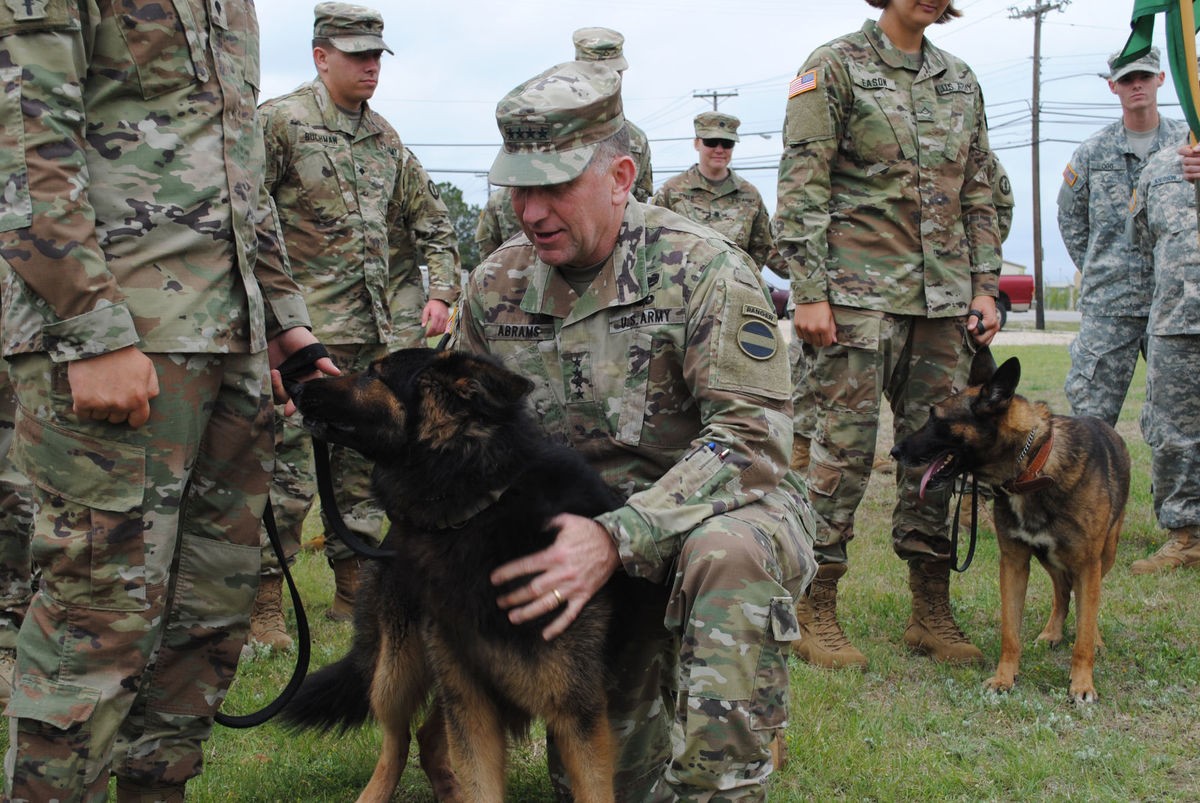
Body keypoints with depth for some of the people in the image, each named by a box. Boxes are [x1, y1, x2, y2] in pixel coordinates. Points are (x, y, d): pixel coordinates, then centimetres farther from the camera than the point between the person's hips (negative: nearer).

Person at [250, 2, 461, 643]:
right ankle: (264, 603, 1)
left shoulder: (384, 138, 17)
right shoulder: (279, 123, -3)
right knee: (291, 466, -8)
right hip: (311, 332, -6)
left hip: (388, 330, 6)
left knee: (362, 467, 11)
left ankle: (352, 593, 21)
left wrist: (440, 292, 9)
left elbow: (432, 222, 23)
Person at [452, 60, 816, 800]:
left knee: (728, 553, -41)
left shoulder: (703, 270, -16)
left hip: (719, 507, -4)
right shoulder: (496, 287, 1)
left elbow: (752, 439, -23)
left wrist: (619, 537, -34)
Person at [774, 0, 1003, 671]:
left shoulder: (961, 80, 17)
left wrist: (985, 285, 12)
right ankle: (817, 615, 3)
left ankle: (932, 614, 16)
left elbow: (978, 193, 20)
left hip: (945, 296, 6)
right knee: (846, 445, -6)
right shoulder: (835, 67, -2)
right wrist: (808, 292, -14)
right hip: (861, 291, -6)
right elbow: (801, 188, -8)